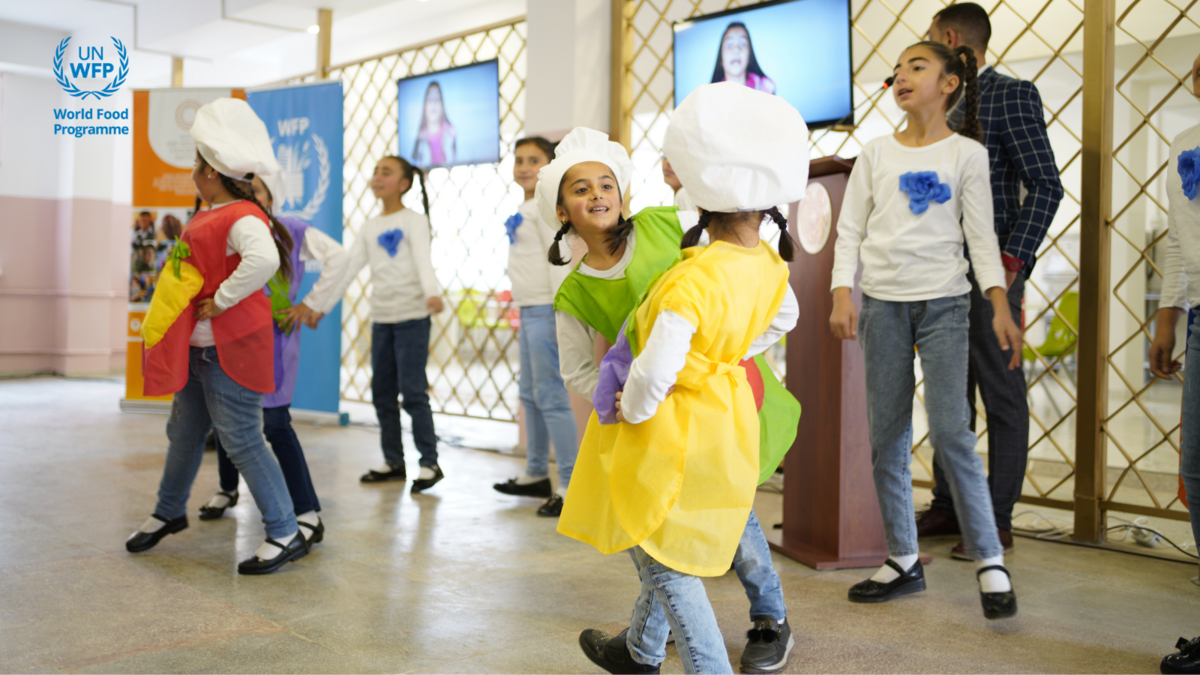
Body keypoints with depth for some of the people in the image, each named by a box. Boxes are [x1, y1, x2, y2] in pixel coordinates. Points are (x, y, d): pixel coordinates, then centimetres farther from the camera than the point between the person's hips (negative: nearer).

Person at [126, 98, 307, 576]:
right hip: (195, 347, 10)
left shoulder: (242, 219, -19)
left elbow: (263, 260, -39)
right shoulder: (214, 216, 12)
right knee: (183, 433, 22)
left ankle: (285, 534, 3)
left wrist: (220, 302, -29)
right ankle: (169, 513, 41)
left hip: (228, 352, -10)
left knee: (241, 441, -6)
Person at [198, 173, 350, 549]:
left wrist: (313, 306, -10)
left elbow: (338, 258, -9)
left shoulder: (290, 231, -2)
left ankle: (308, 516, -7)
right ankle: (227, 490, 42)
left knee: (275, 424, -12)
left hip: (273, 338, -5)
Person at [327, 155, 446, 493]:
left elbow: (423, 261, -18)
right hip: (380, 317, 6)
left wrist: (433, 293, -37)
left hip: (412, 316, -6)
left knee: (412, 390, -8)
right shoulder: (370, 227, 14)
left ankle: (430, 463, 0)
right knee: (382, 392, 8)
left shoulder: (414, 221, -3)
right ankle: (393, 461, 19)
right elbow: (349, 267, 10)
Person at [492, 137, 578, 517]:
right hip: (529, 311, 10)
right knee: (530, 395, 16)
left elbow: (559, 261, -18)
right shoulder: (525, 208, 18)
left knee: (550, 396, -11)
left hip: (546, 311, -10)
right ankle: (536, 475, 28)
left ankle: (570, 485, -8)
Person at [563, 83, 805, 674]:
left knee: (665, 564, 7)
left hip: (671, 431, -9)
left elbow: (654, 373, -31)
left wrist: (631, 408, -10)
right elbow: (781, 321, 17)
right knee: (666, 548, 26)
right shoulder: (771, 265, -5)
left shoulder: (690, 282, -30)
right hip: (727, 418, 9)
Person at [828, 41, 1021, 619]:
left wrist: (1001, 307, -9)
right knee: (887, 435, 4)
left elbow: (981, 236, 1)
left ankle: (990, 562, 1)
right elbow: (850, 231, 8)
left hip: (944, 302, -3)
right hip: (882, 302, 3)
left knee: (950, 429, -11)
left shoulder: (967, 154, 5)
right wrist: (842, 295, -5)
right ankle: (904, 562, 14)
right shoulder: (876, 154, 10)